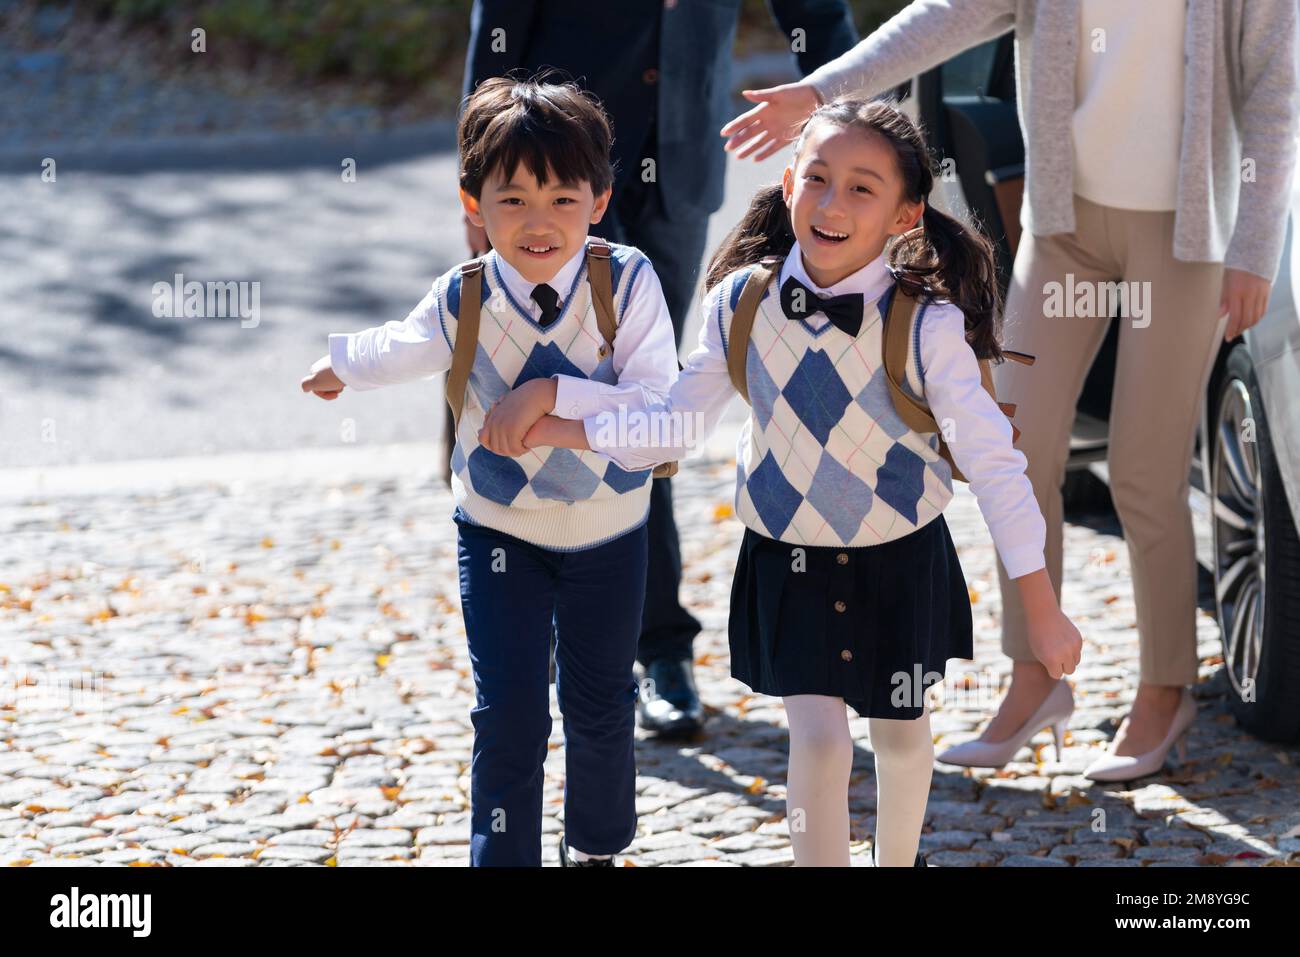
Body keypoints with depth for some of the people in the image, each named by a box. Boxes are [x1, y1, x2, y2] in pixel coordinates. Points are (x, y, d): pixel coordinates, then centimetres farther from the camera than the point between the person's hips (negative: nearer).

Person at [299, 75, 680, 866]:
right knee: (509, 715, -8)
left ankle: (597, 848, 38)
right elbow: (395, 350, 7)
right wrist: (338, 367, 26)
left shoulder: (628, 283, -23)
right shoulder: (461, 303, -17)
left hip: (608, 533, 0)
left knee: (600, 706, 15)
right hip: (500, 531, 0)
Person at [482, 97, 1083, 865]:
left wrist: (1042, 607, -17)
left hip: (899, 562, -1)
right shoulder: (742, 303, -13)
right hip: (788, 562, 1)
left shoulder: (926, 325, -23)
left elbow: (994, 464, -19)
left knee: (901, 730, 19)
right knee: (819, 737, -7)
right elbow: (673, 426, 0)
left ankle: (899, 859, 46)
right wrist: (553, 425, -8)